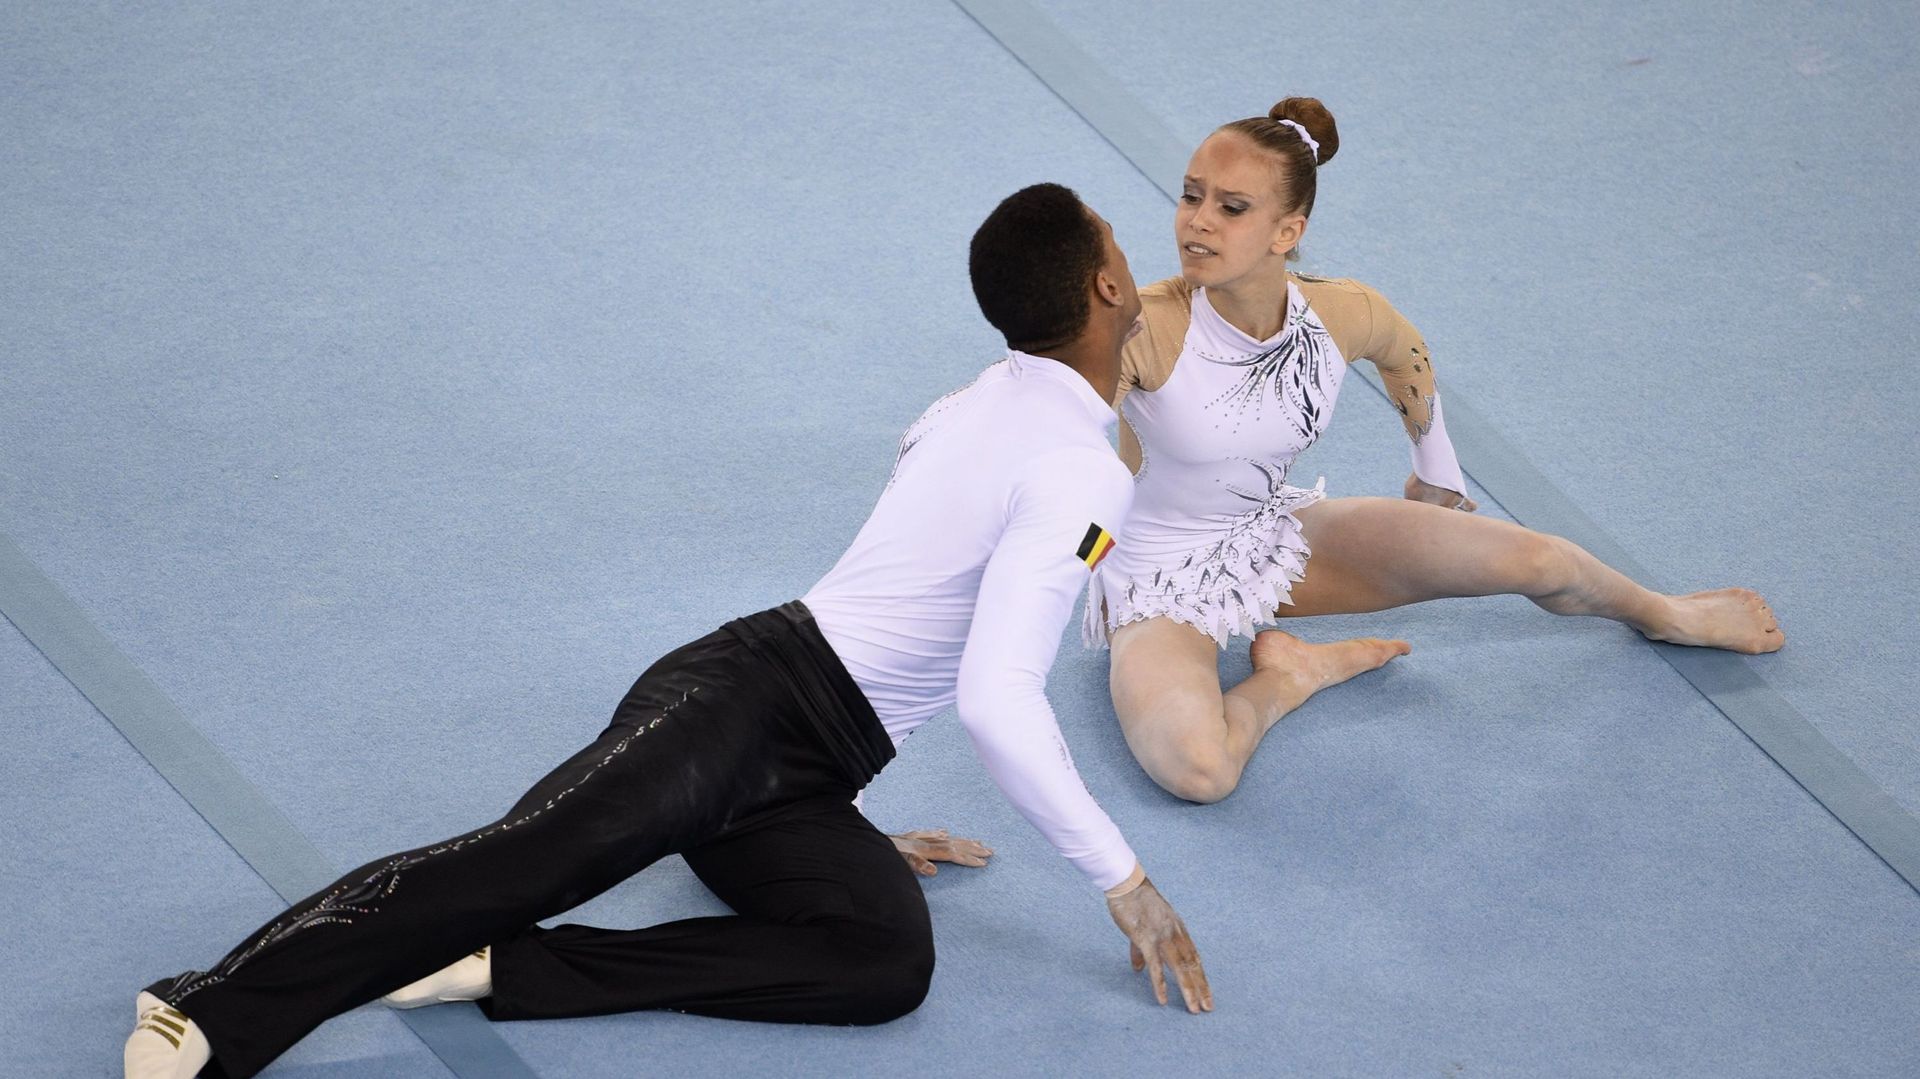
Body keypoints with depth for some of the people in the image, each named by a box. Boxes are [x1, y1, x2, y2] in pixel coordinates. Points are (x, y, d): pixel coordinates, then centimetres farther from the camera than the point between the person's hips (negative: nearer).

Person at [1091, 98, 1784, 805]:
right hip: (1161, 584, -4)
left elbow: (1407, 354, 11)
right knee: (1195, 768, -36)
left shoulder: (1346, 316, -15)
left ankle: (1662, 614, 32)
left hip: (1277, 534, 4)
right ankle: (1293, 676, -2)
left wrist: (1438, 477, 23)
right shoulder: (1145, 329, -31)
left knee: (1531, 559, -2)